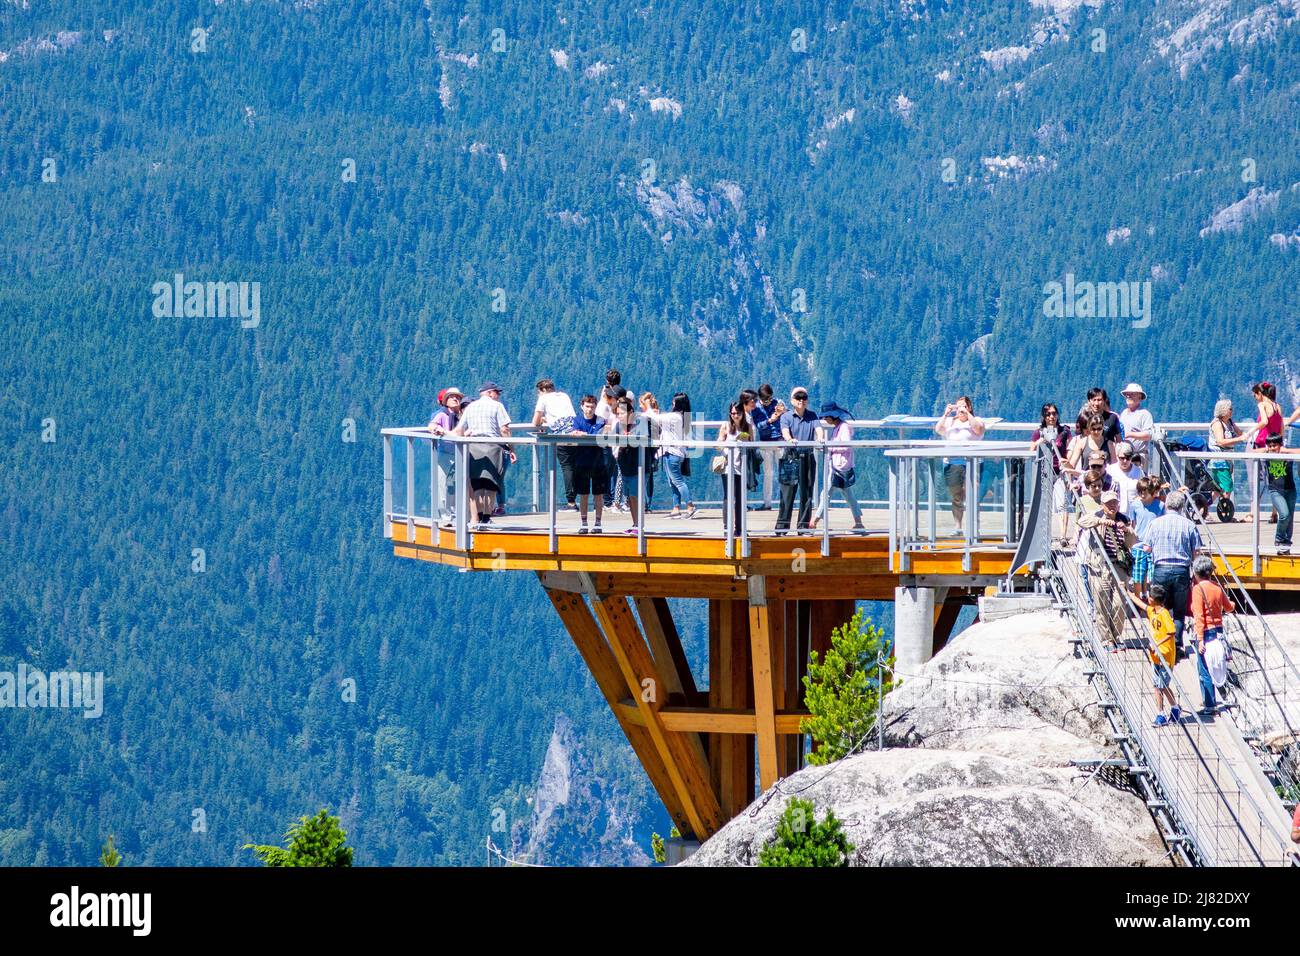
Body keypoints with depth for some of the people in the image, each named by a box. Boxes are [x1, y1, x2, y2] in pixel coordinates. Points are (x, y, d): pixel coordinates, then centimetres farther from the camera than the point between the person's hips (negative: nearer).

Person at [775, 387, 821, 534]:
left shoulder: (812, 416, 9)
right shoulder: (786, 417, 2)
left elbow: (818, 428, -9)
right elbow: (785, 432, -16)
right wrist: (790, 439, -39)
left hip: (808, 457, 2)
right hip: (790, 457, -2)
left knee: (806, 494, 5)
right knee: (787, 493, -4)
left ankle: (804, 525, 11)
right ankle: (782, 526, 0)